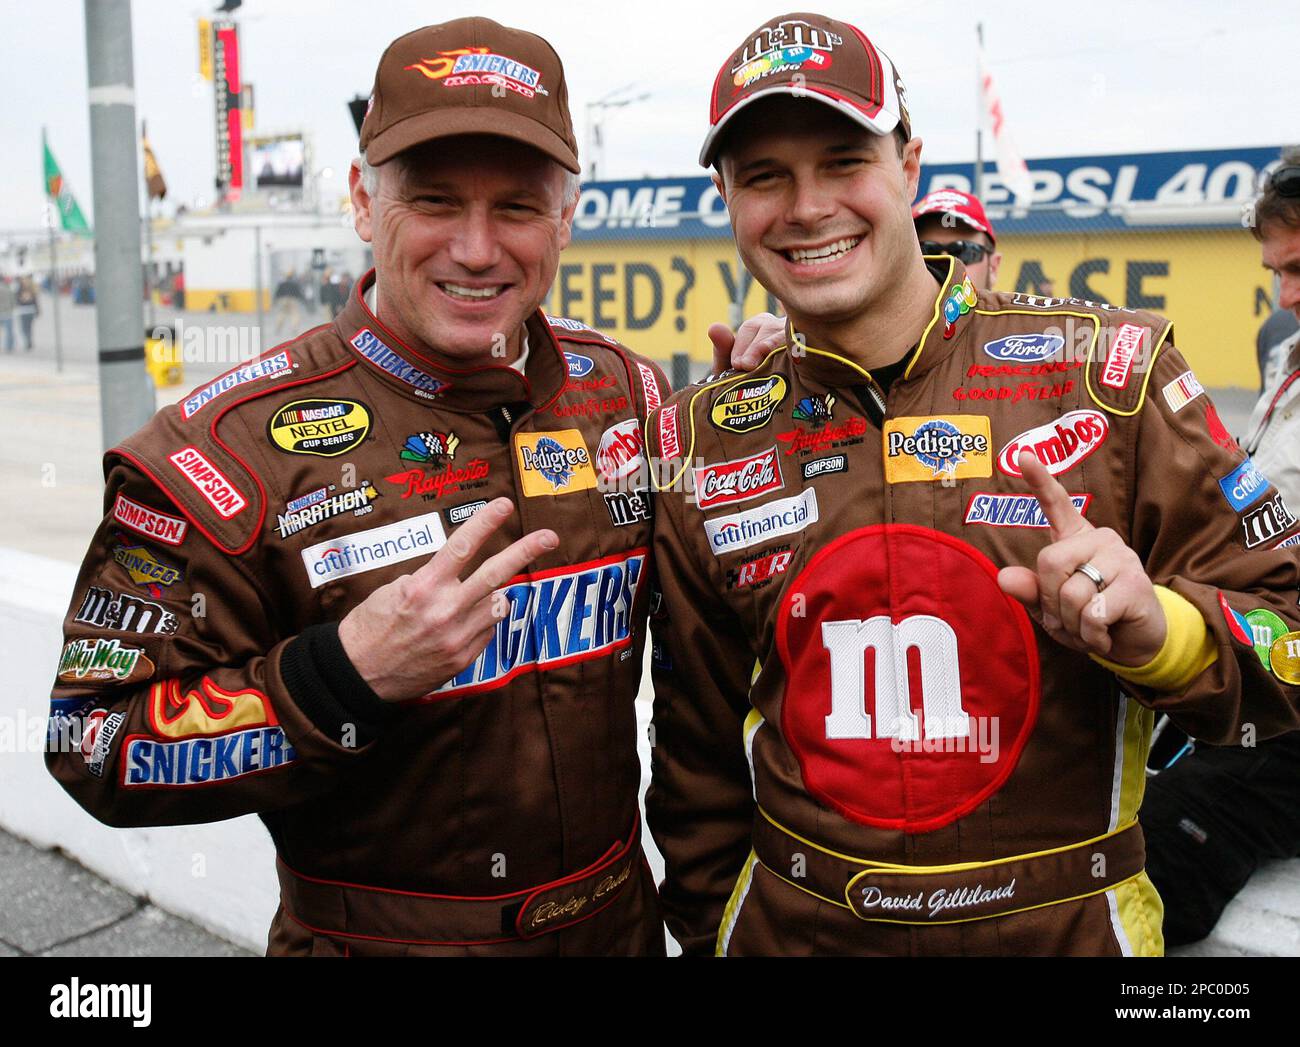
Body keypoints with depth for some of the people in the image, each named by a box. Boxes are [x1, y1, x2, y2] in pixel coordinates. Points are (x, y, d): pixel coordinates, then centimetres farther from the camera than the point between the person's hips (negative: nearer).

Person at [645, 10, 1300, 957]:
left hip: (1067, 925, -1)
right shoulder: (702, 444, -3)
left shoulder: (1105, 367, -9)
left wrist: (1156, 632, -25)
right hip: (793, 924, 2)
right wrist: (710, 927, 9)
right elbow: (699, 752, 6)